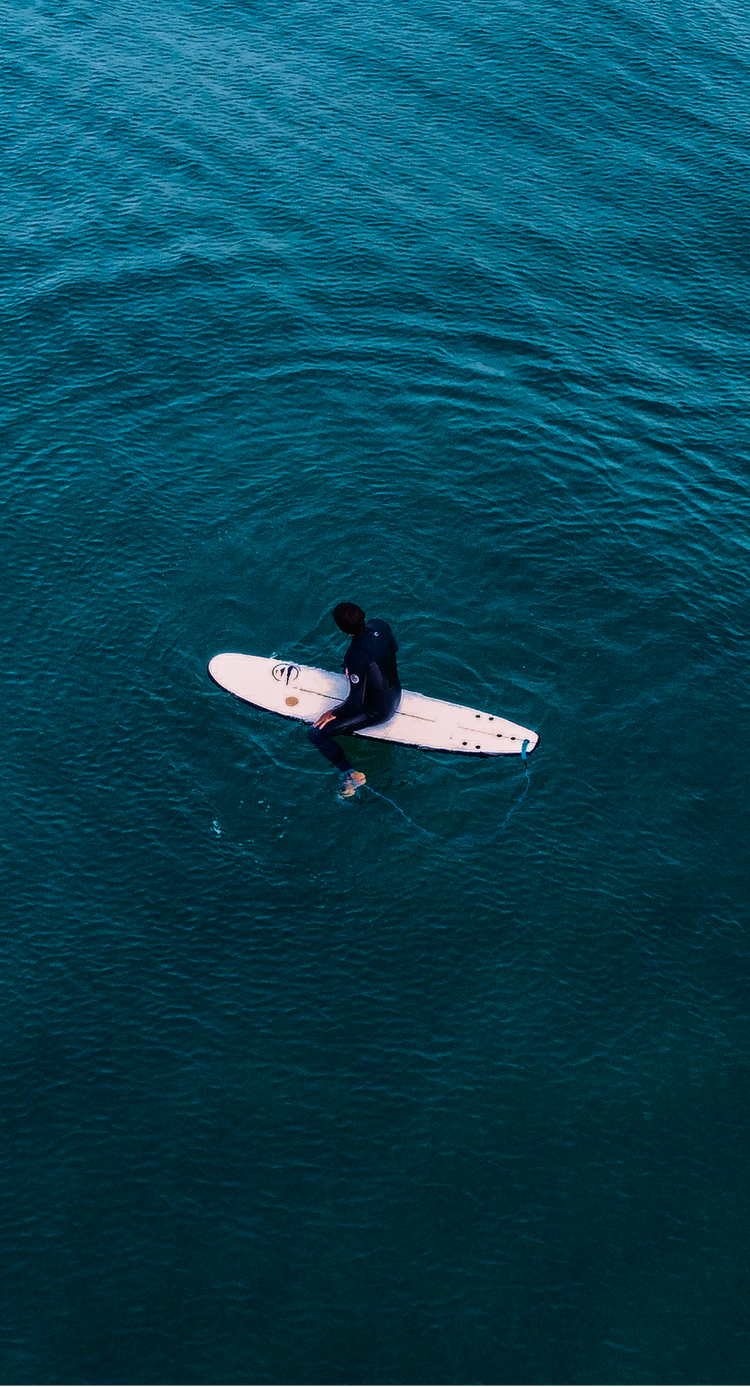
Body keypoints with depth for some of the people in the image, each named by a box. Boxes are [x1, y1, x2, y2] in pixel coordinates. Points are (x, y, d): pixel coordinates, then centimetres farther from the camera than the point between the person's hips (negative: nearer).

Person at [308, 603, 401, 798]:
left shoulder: (357, 656, -35)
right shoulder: (381, 625, -13)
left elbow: (356, 702, -26)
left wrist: (334, 713, -9)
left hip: (377, 712, -8)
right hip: (396, 695, 8)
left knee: (316, 733, -5)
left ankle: (350, 774, -15)